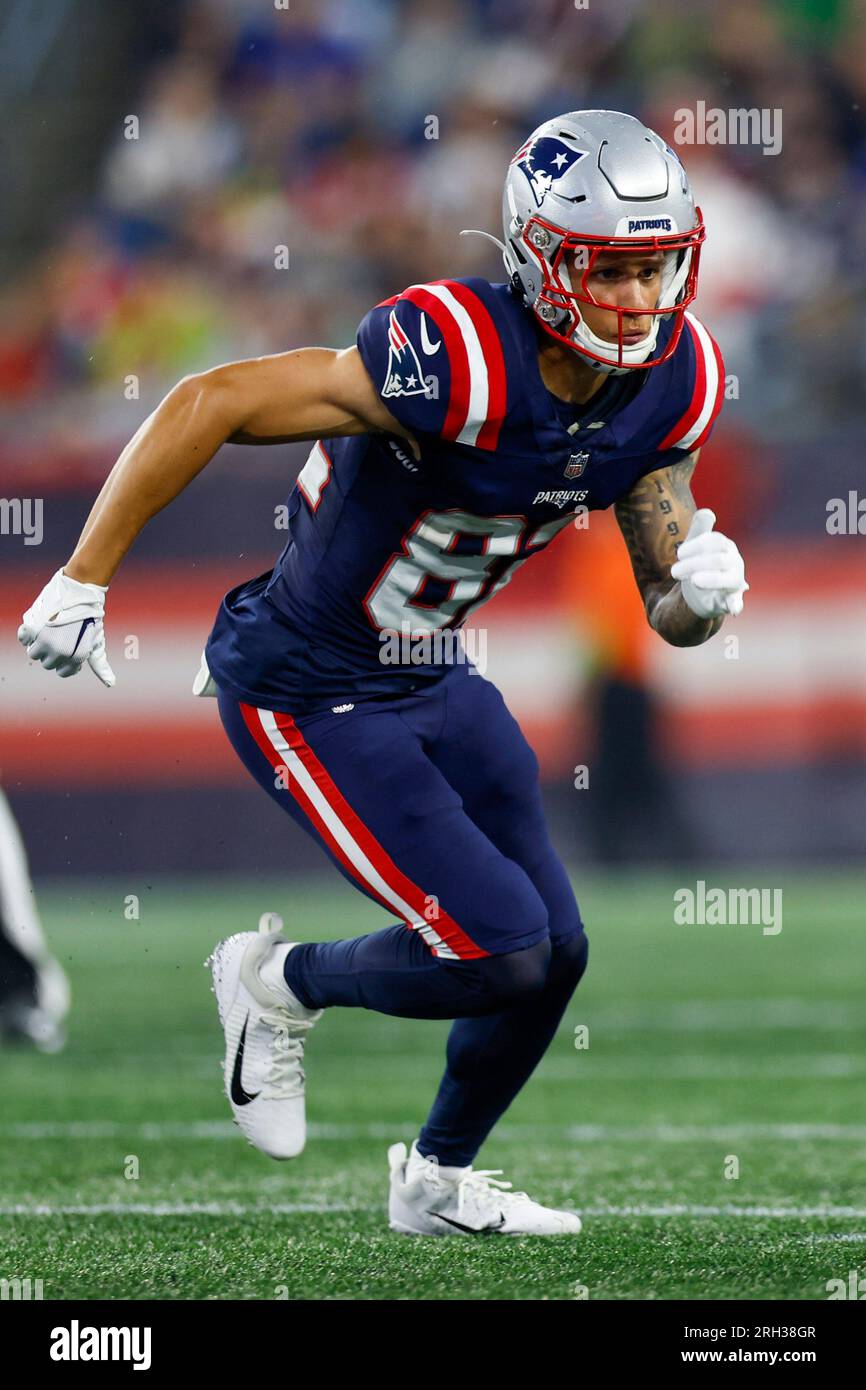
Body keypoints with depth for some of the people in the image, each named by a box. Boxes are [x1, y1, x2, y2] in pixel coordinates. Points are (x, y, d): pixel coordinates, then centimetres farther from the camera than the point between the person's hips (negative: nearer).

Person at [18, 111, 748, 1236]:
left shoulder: (673, 381, -8)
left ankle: (439, 1183, 35)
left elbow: (667, 611, 3)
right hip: (310, 700, -8)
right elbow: (211, 404, -28)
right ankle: (282, 986, 17)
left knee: (555, 953, 10)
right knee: (500, 954, -12)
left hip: (430, 678, 8)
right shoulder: (458, 361, -32)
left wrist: (700, 592, -22)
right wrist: (82, 582, -24)